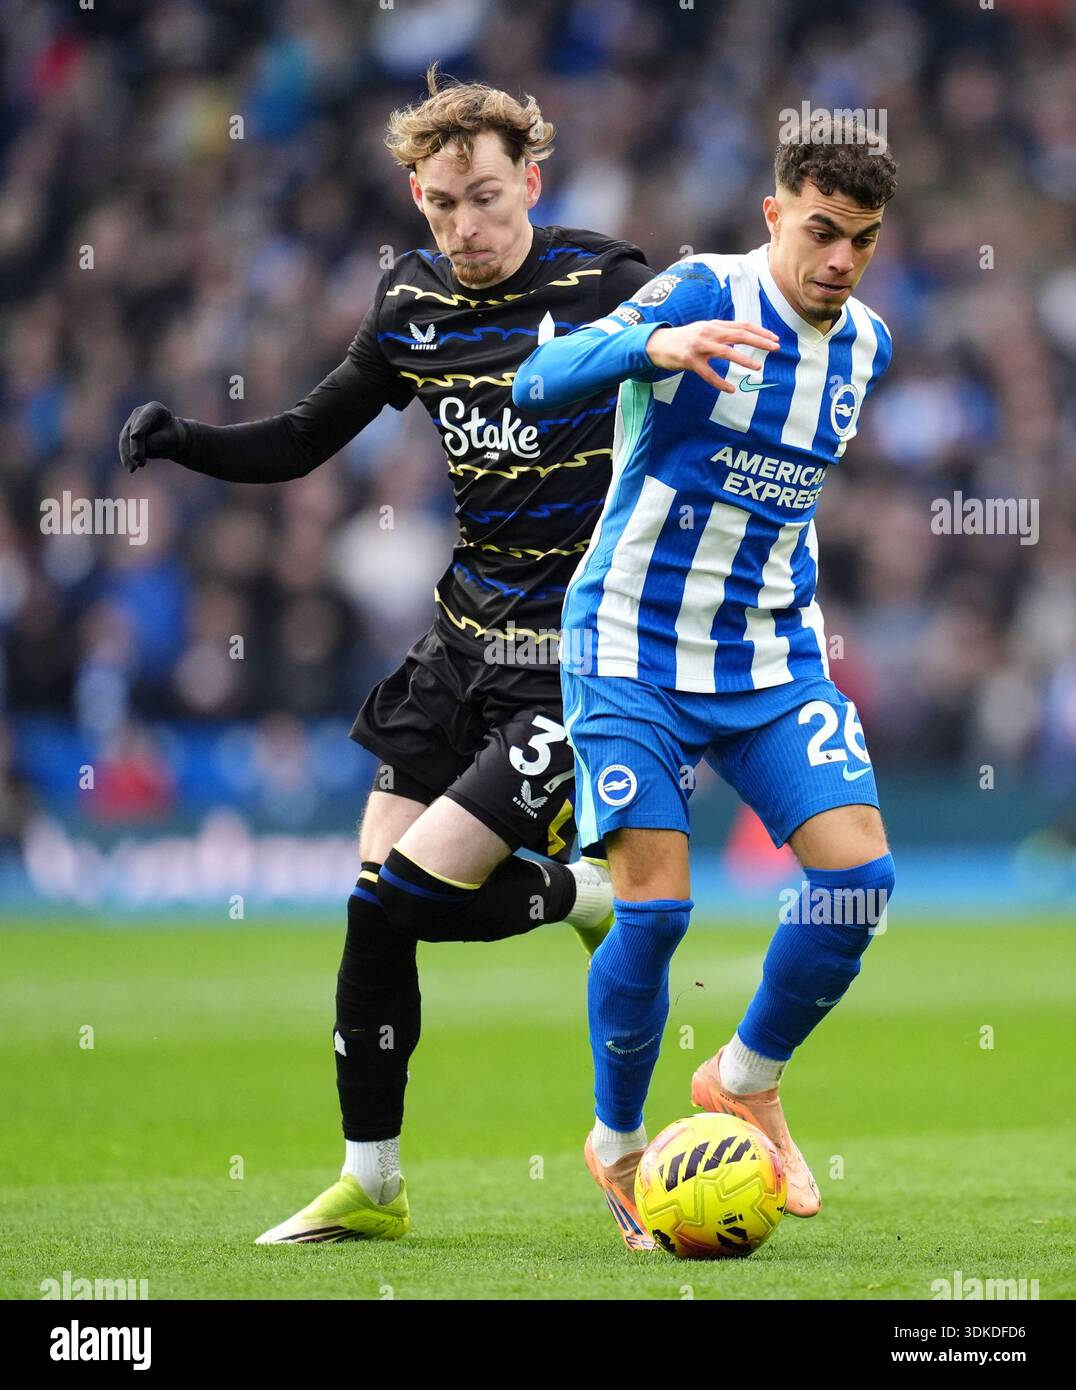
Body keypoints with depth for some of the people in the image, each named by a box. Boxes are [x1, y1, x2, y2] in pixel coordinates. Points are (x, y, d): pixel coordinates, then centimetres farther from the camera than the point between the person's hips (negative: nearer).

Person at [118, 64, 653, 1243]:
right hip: (465, 637, 6)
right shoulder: (413, 303, 4)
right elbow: (301, 443, 14)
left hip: (575, 660, -6)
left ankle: (593, 894, 14)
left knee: (409, 893, -15)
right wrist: (180, 441, -2)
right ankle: (369, 1183, 15)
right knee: (372, 906, 1)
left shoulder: (603, 286, -13)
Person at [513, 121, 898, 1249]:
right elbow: (540, 379, -30)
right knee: (655, 907, -11)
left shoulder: (866, 345, 4)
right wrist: (656, 345, -47)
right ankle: (617, 1146, 13)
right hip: (635, 648, -5)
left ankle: (745, 1083, 12)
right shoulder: (706, 295, -15)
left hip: (775, 655, 5)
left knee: (860, 875, -11)